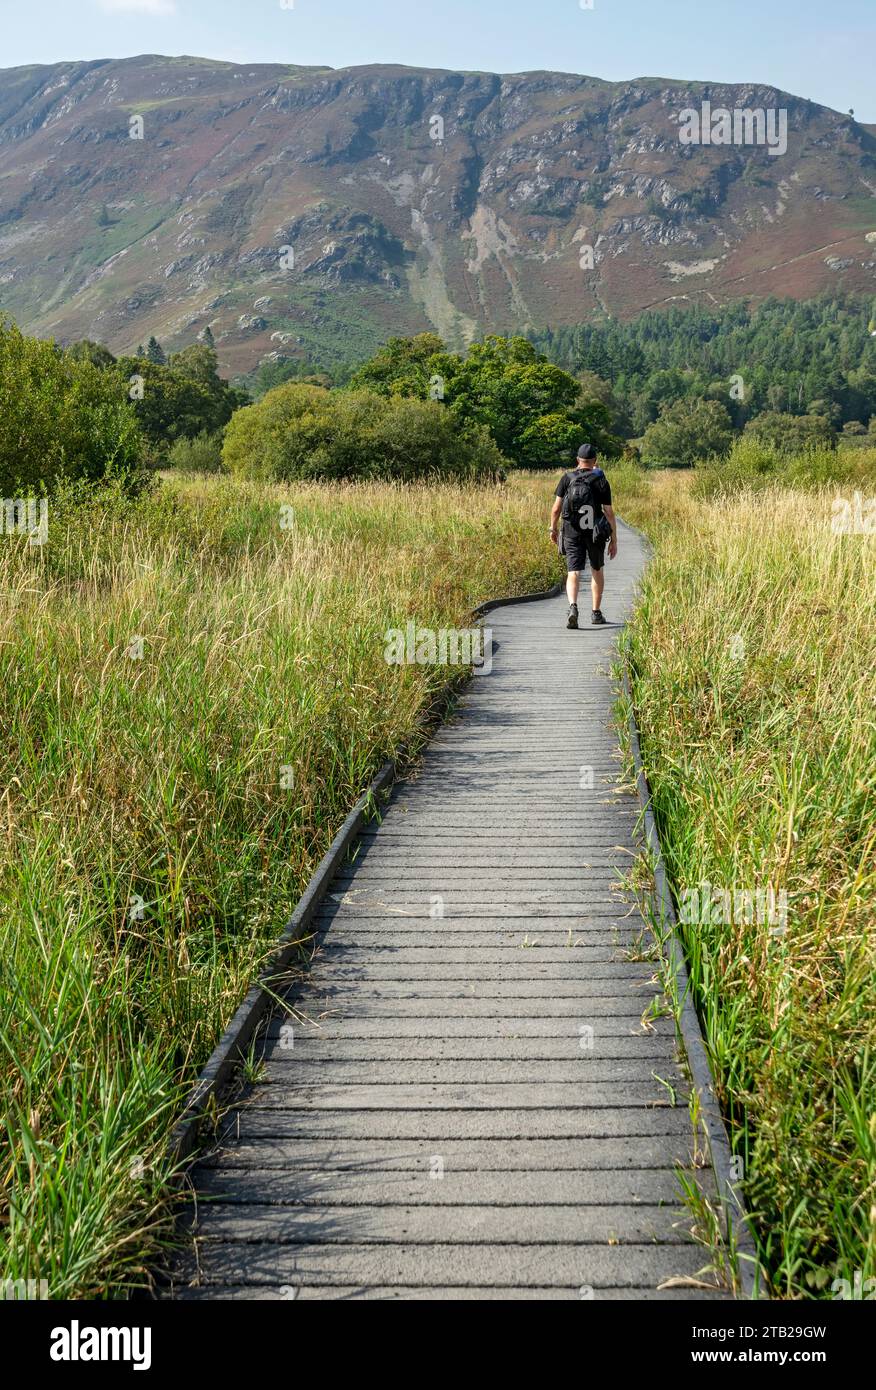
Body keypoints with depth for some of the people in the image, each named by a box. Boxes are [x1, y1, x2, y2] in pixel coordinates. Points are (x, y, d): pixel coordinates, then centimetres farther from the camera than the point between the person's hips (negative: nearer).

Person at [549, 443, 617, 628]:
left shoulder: (567, 479, -2)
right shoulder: (601, 481, -4)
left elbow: (556, 508, -3)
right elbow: (609, 512, -5)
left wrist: (553, 528, 13)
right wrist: (614, 540, 0)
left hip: (572, 533, 0)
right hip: (596, 533, 0)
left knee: (574, 573, -1)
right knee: (596, 570, 19)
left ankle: (573, 606, -28)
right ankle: (596, 612, 22)